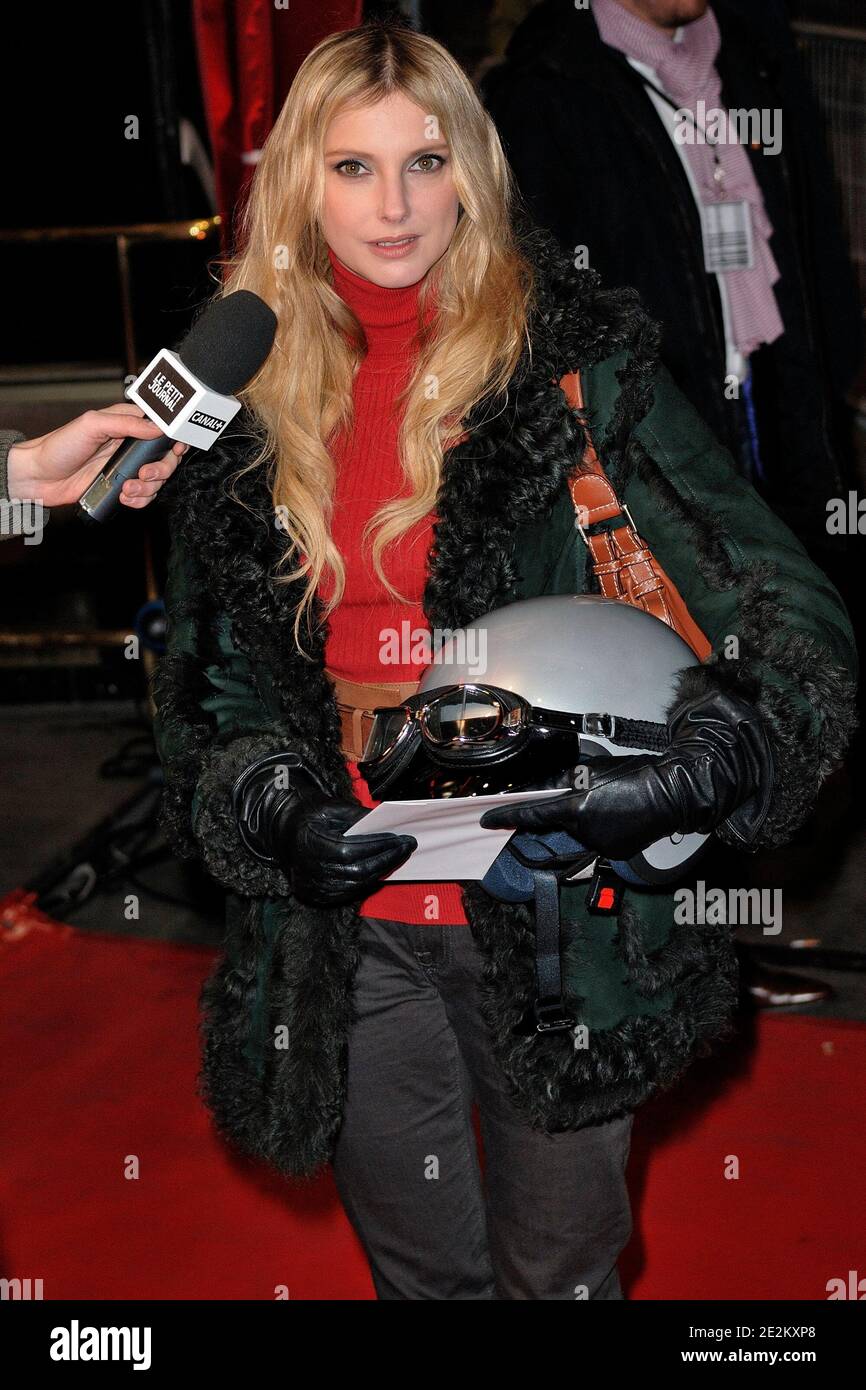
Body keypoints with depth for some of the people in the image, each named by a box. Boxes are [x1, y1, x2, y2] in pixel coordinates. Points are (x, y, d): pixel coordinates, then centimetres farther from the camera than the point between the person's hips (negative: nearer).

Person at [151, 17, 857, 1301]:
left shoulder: (581, 363, -8)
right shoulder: (248, 404, 3)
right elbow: (201, 685, 9)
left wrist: (712, 762, -31)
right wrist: (273, 814, -10)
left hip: (560, 920, -2)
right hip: (349, 932, 3)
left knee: (563, 1268, 17)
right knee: (421, 1268, 21)